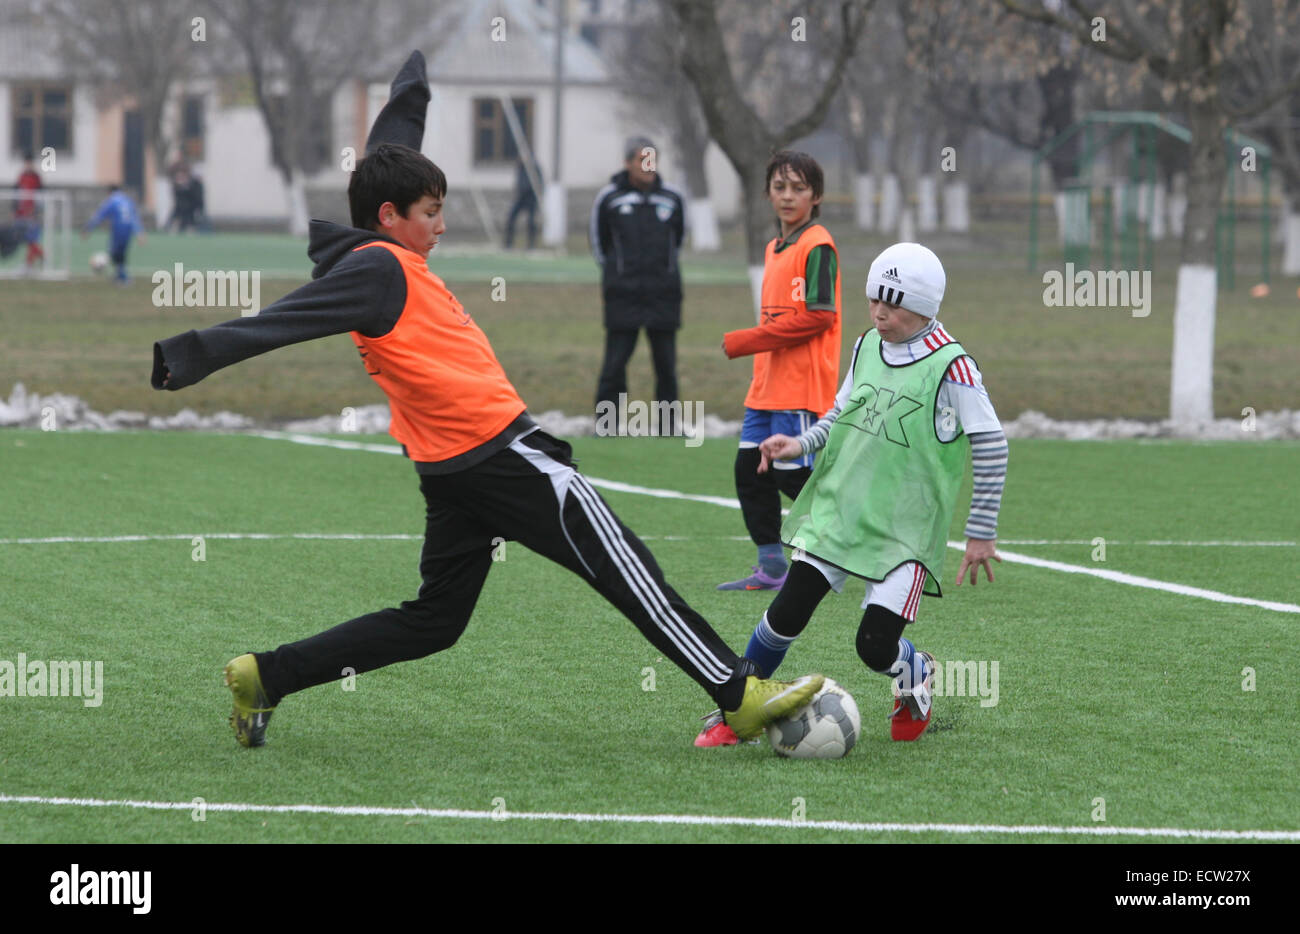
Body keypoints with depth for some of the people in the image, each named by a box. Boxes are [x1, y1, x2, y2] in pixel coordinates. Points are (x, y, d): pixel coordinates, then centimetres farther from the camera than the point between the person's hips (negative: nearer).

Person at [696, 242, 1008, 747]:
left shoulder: (950, 366, -14)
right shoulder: (866, 348, 5)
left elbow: (991, 446, -10)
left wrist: (981, 533, -7)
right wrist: (801, 444, 2)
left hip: (905, 530, -5)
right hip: (838, 509, 5)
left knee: (876, 647, -10)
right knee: (786, 614, -4)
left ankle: (917, 678, 26)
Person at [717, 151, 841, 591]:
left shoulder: (817, 246, -11)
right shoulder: (775, 249, 17)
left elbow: (816, 317, -18)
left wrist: (746, 341, -16)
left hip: (801, 389, -9)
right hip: (767, 386, 9)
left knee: (793, 473, -8)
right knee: (750, 471, 7)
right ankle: (771, 567, 14)